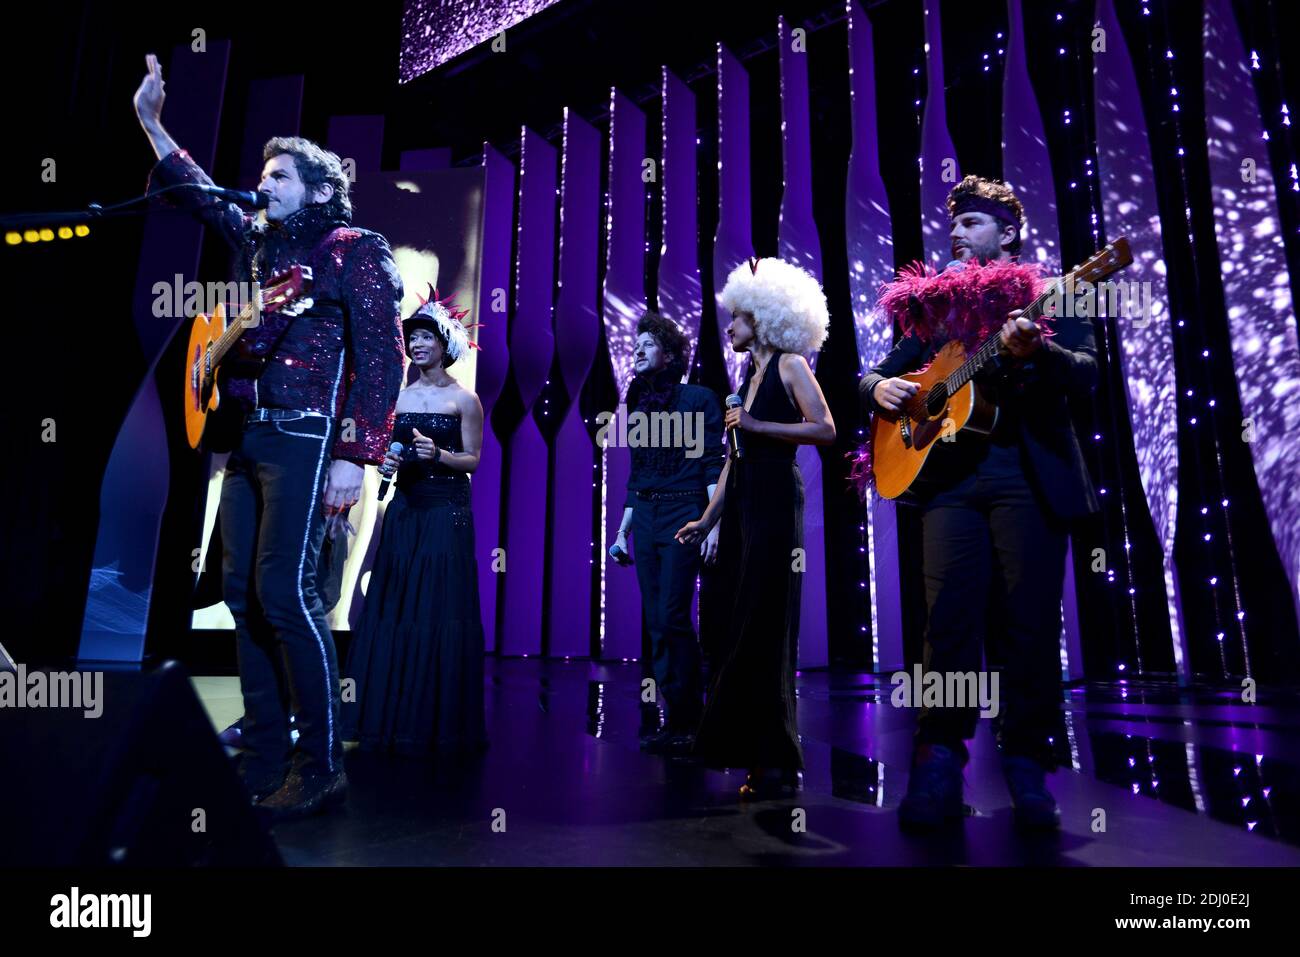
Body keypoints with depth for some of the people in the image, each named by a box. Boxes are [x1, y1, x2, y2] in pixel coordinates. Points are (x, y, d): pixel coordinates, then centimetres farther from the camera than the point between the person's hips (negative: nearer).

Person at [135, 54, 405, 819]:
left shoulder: (357, 249, -1)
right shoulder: (260, 242, 20)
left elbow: (383, 356, -10)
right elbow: (203, 196, 38)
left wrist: (357, 455, -18)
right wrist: (152, 124, 30)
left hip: (305, 440, -8)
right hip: (247, 437, 8)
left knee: (285, 591, -14)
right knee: (242, 590, 6)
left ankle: (321, 768, -2)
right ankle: (263, 755, 17)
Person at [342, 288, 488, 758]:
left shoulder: (464, 399, -3)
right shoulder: (400, 396, 11)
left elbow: (473, 459, -3)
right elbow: (389, 448, 17)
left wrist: (439, 455, -19)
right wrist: (387, 460, -5)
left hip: (447, 511, -5)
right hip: (404, 507, 5)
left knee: (439, 610, -3)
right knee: (393, 608, 5)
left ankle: (438, 723, 10)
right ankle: (392, 718, 17)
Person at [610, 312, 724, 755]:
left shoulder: (698, 399, -3)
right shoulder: (639, 404, 15)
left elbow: (713, 466, -8)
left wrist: (714, 524, -16)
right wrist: (623, 527, 15)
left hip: (683, 516, -6)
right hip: (644, 518, 7)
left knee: (672, 618, -10)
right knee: (656, 621, 6)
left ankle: (686, 721, 4)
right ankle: (674, 718, 15)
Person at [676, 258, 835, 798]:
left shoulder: (790, 364, -2)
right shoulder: (750, 375, 19)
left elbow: (825, 429, -14)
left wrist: (756, 425, -15)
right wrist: (707, 518, 15)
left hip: (775, 500, -8)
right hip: (742, 502, 8)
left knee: (763, 628, -7)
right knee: (742, 625, 8)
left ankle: (776, 761, 2)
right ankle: (754, 751, 17)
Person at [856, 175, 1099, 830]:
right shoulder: (933, 304, 19)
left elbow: (1086, 376, -4)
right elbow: (878, 374, 20)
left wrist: (1035, 349, -23)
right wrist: (882, 389, -3)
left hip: (1030, 475, -2)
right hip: (949, 475, 2)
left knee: (1030, 621, -1)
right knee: (949, 618, -7)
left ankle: (1027, 765, 12)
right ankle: (939, 765, 0)